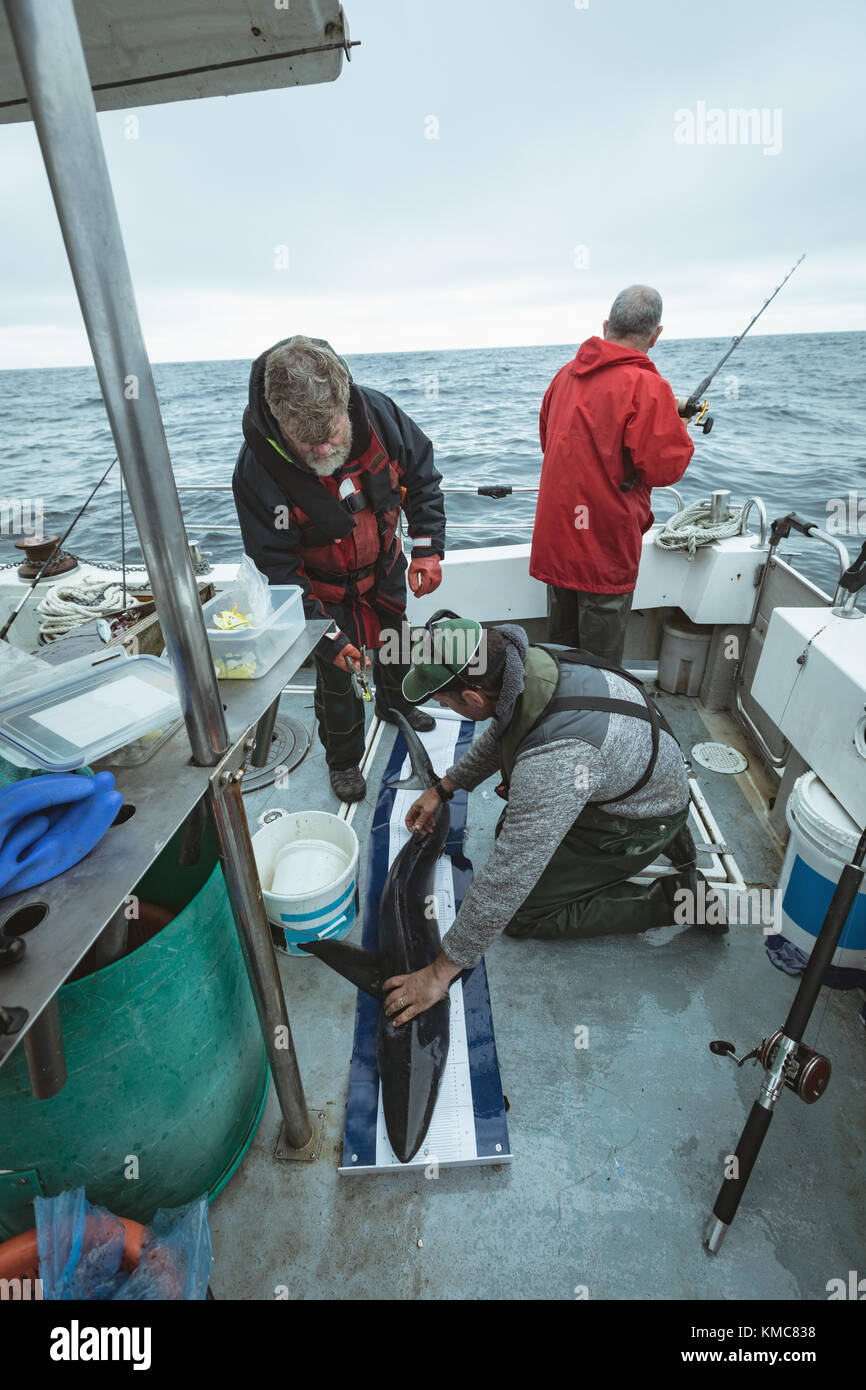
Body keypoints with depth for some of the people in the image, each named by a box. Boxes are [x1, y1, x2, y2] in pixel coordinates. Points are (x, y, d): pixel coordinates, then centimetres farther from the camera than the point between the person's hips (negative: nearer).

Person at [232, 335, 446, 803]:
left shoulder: (376, 411, -24)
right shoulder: (258, 467, -33)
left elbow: (422, 478, -7)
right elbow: (278, 569, -26)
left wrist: (427, 549, -17)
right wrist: (328, 637, -30)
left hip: (384, 566, 4)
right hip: (326, 586, -4)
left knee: (393, 641, 25)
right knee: (336, 674, 4)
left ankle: (394, 703, 58)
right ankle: (343, 760, 32)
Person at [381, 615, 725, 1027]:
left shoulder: (554, 758, -43)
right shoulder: (528, 659, -18)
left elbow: (507, 880, -36)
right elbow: (501, 732, 5)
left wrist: (441, 971, -24)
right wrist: (442, 788, 7)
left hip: (638, 821, -8)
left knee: (522, 915, -6)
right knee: (513, 831, 22)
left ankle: (671, 900, 1)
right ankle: (663, 835, 20)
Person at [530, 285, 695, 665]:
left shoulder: (566, 374, 8)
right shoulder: (647, 387, -14)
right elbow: (665, 468, -16)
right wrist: (675, 423, 4)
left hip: (555, 537, 7)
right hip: (604, 547, -7)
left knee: (561, 642, 20)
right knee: (600, 657, 6)